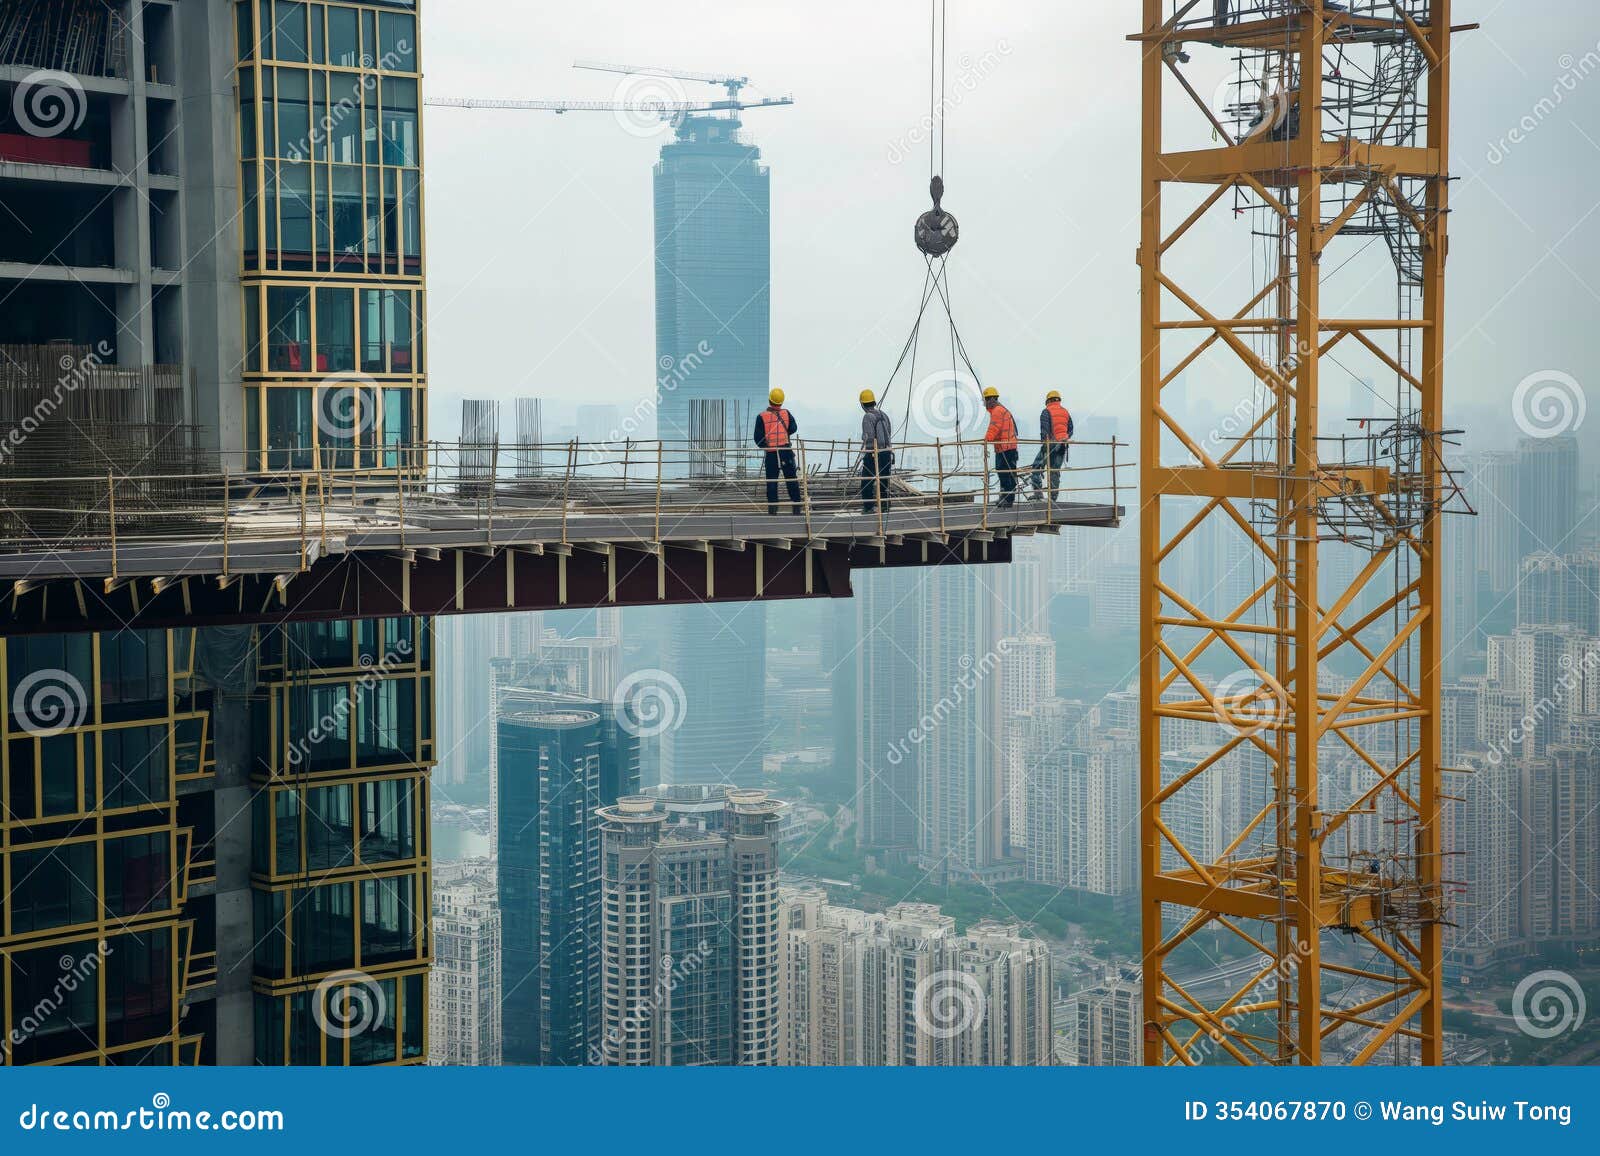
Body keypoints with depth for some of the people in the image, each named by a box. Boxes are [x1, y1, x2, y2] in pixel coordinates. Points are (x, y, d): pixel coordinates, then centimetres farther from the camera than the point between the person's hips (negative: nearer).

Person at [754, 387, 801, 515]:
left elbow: (758, 438, -5)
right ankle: (797, 509, 7)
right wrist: (784, 433, 7)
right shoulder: (786, 414, 2)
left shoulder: (761, 416, -4)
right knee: (792, 481, 7)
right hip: (786, 451, 1)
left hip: (770, 454, -1)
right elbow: (793, 428, -9)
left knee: (771, 482, 5)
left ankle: (772, 510, 1)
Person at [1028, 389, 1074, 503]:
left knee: (1036, 468, 3)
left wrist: (1044, 442, -17)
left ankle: (1038, 494, -7)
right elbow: (1070, 430, 14)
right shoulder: (1065, 412, 14)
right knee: (1056, 472, 10)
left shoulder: (1046, 412, -5)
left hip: (1050, 443, -5)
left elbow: (1044, 430, -15)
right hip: (1062, 446, 5)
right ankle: (1053, 497, 7)